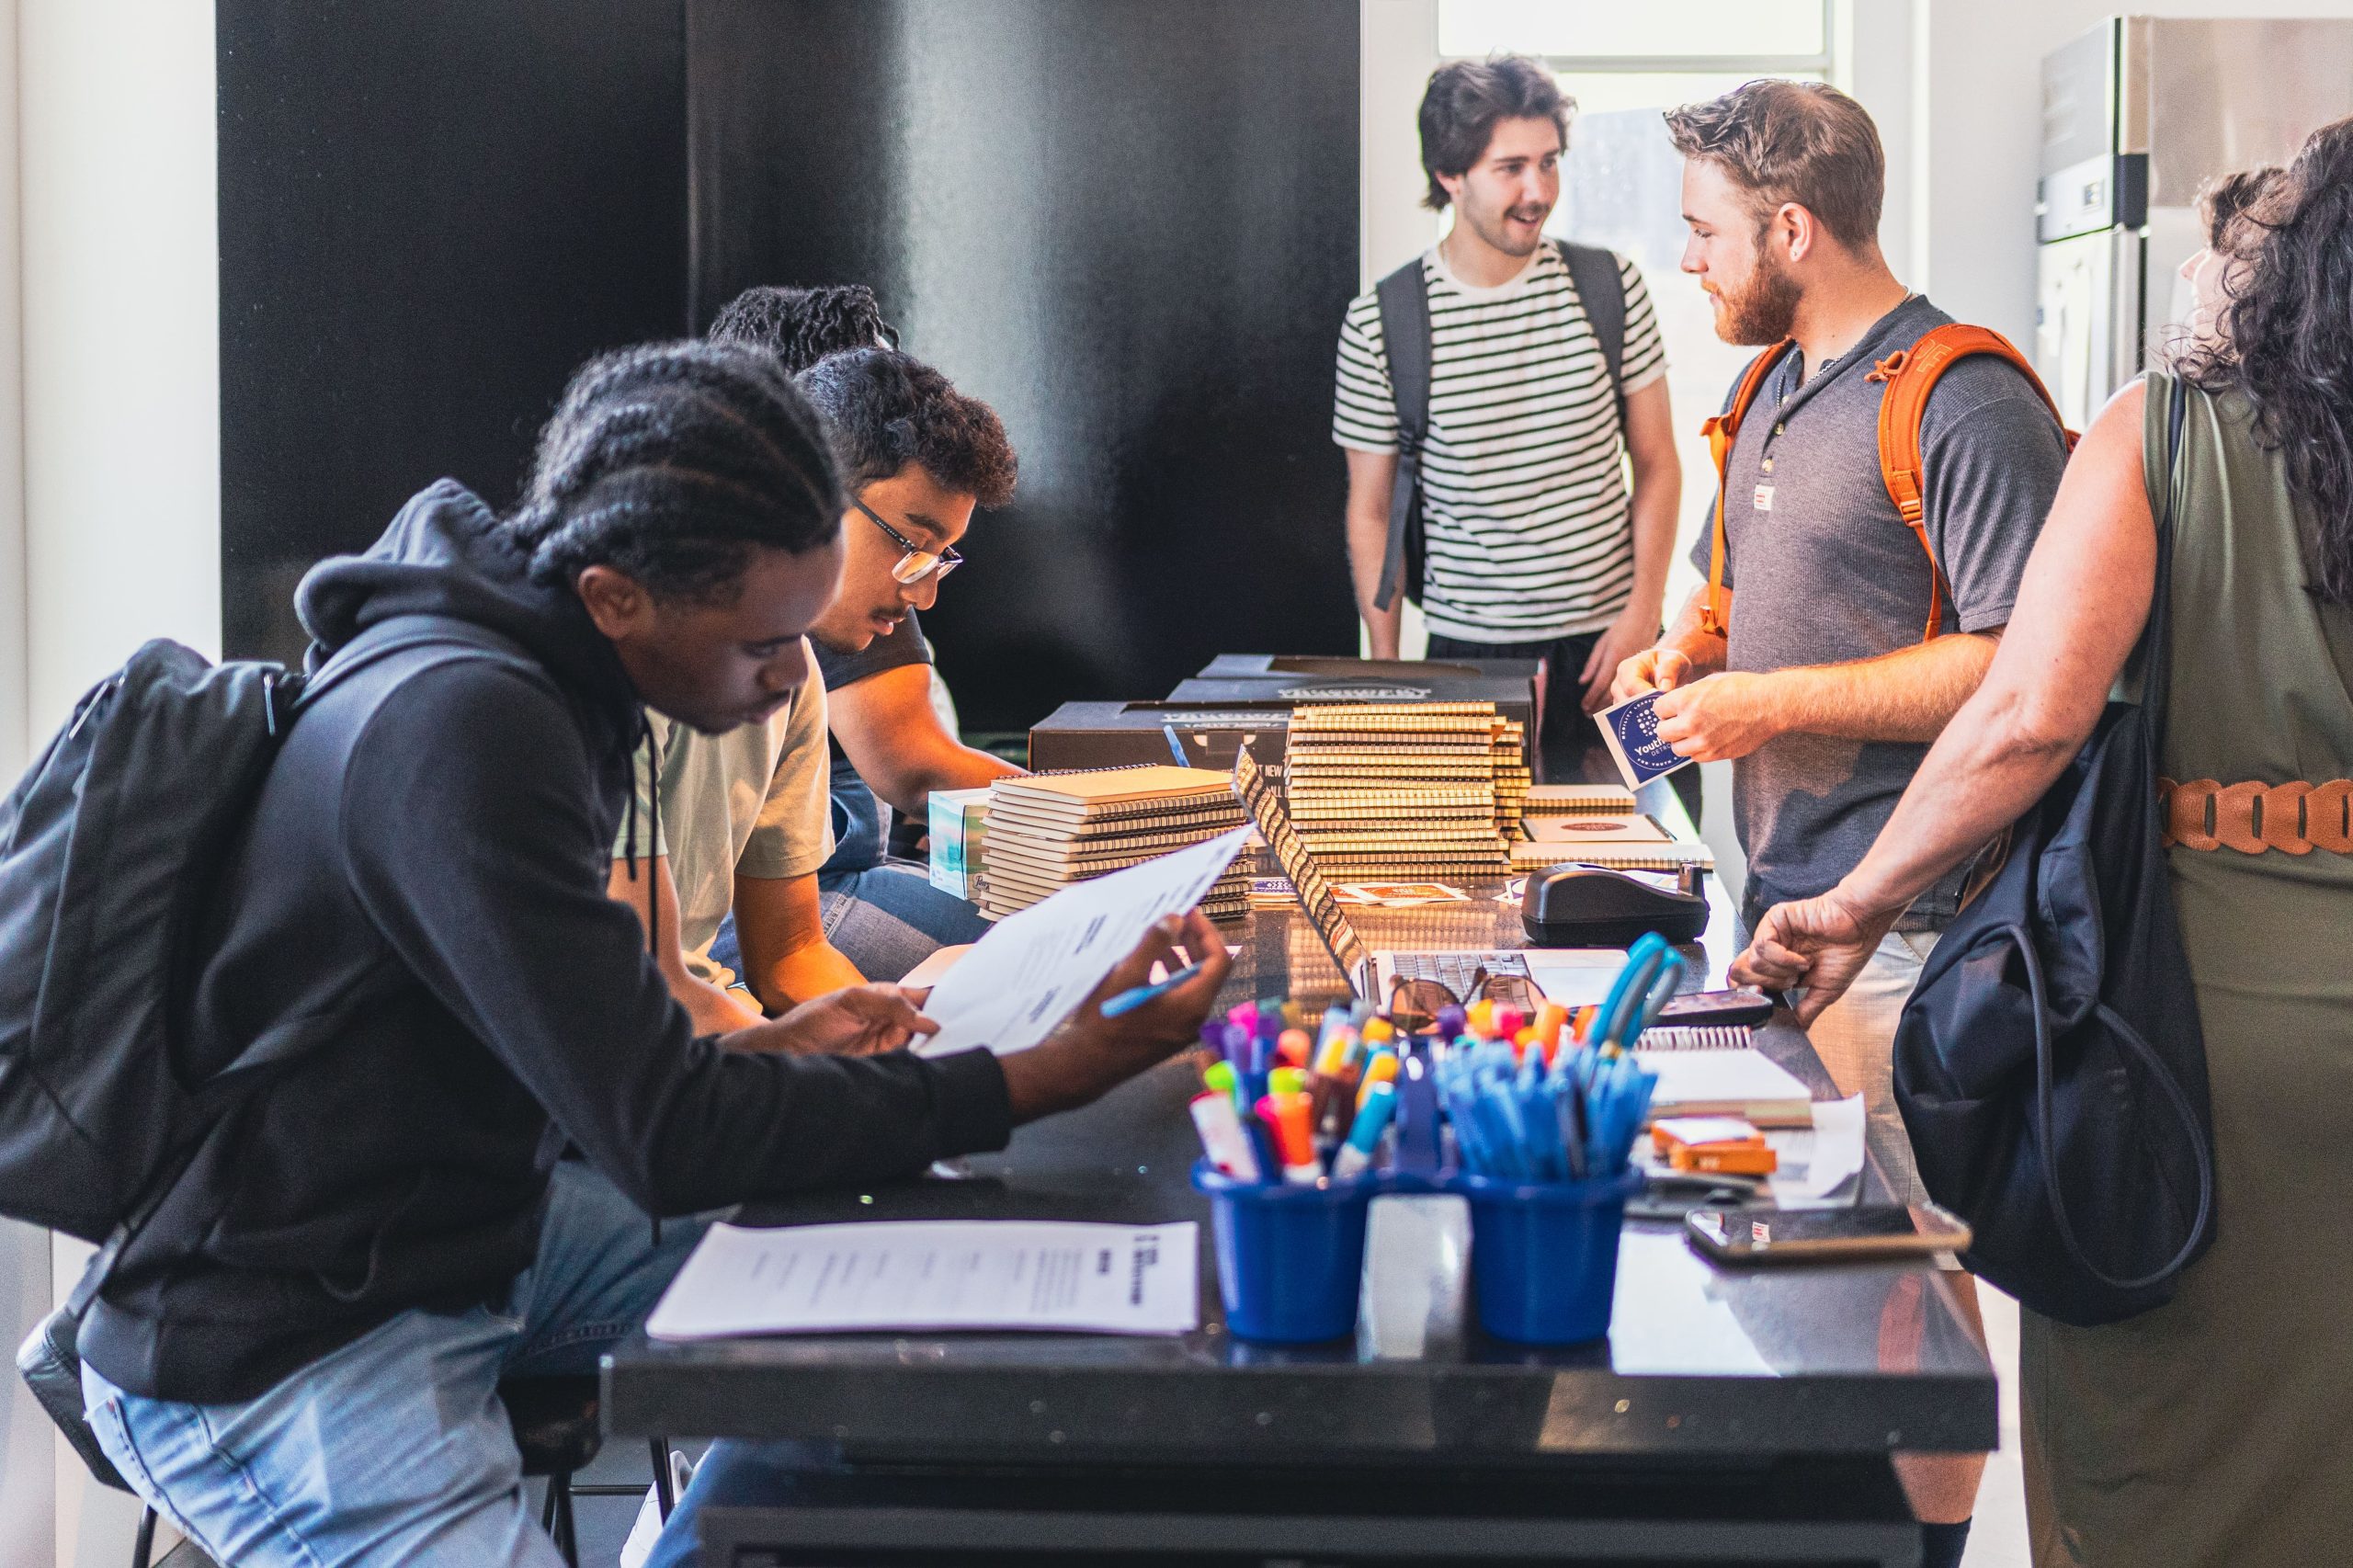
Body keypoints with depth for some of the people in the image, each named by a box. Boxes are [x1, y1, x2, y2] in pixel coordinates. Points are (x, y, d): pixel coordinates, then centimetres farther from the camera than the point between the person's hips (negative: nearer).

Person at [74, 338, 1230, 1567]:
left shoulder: (524, 669, 4)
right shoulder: (458, 729, -26)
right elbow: (668, 1139, -25)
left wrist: (760, 1051, 2)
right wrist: (1057, 1075, -24)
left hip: (467, 1229, 10)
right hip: (270, 1359, -10)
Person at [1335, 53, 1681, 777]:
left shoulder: (1611, 287, 0)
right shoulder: (1379, 324, -5)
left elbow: (1656, 462, 5)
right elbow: (1370, 512, 2)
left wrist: (1643, 612, -5)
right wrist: (1385, 675, 0)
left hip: (1607, 639, 2)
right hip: (1469, 651, -1)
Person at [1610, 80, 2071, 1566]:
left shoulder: (1967, 406, -14)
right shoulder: (1778, 387, 16)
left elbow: (2017, 666, -20)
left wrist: (1775, 701, -18)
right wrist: (1694, 651, 9)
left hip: (1903, 924, -9)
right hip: (1779, 891, 9)